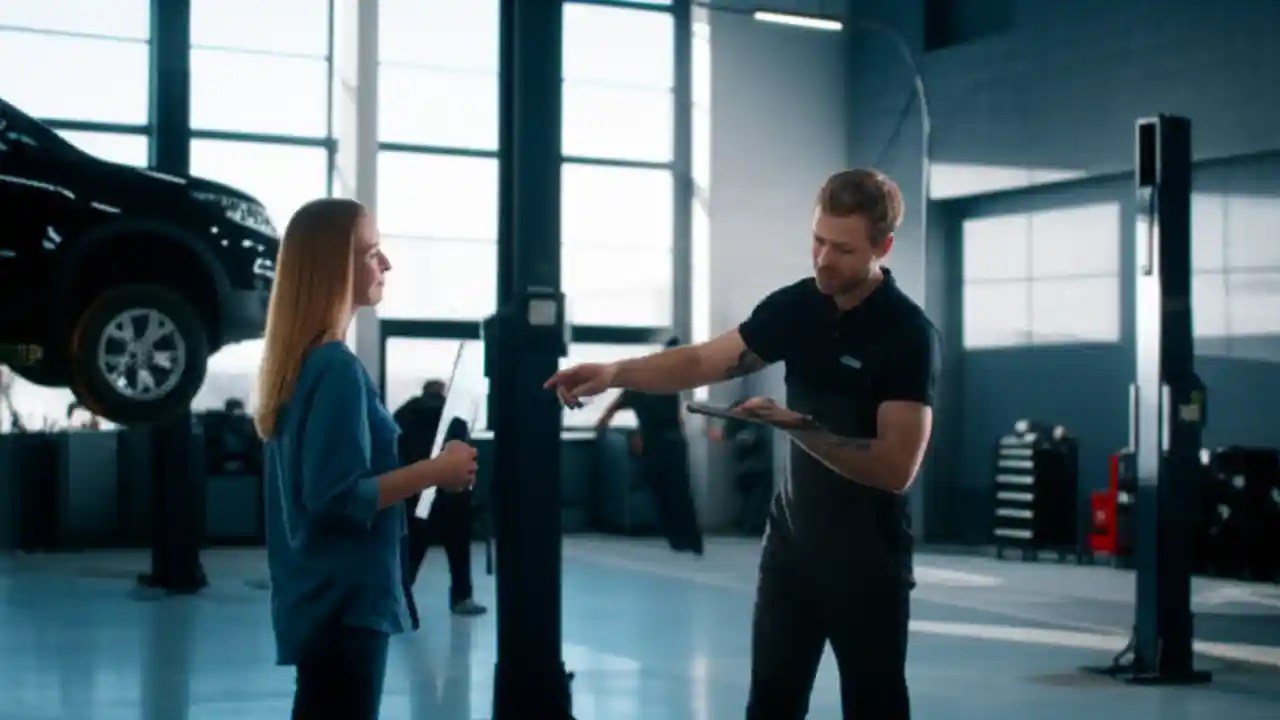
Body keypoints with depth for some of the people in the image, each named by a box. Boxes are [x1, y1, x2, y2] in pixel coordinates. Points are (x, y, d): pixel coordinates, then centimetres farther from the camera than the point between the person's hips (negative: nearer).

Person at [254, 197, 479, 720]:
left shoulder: (302, 360, 10)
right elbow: (337, 496, -23)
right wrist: (435, 471, -17)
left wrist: (420, 471, 12)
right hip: (344, 599, -9)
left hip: (323, 595, 10)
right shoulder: (337, 368, -18)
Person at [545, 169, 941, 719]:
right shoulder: (794, 306, 1)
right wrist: (615, 372, -14)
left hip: (867, 555, -6)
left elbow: (896, 467, -22)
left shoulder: (908, 334, -18)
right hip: (792, 538, 6)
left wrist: (795, 427, -27)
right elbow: (704, 361, 2)